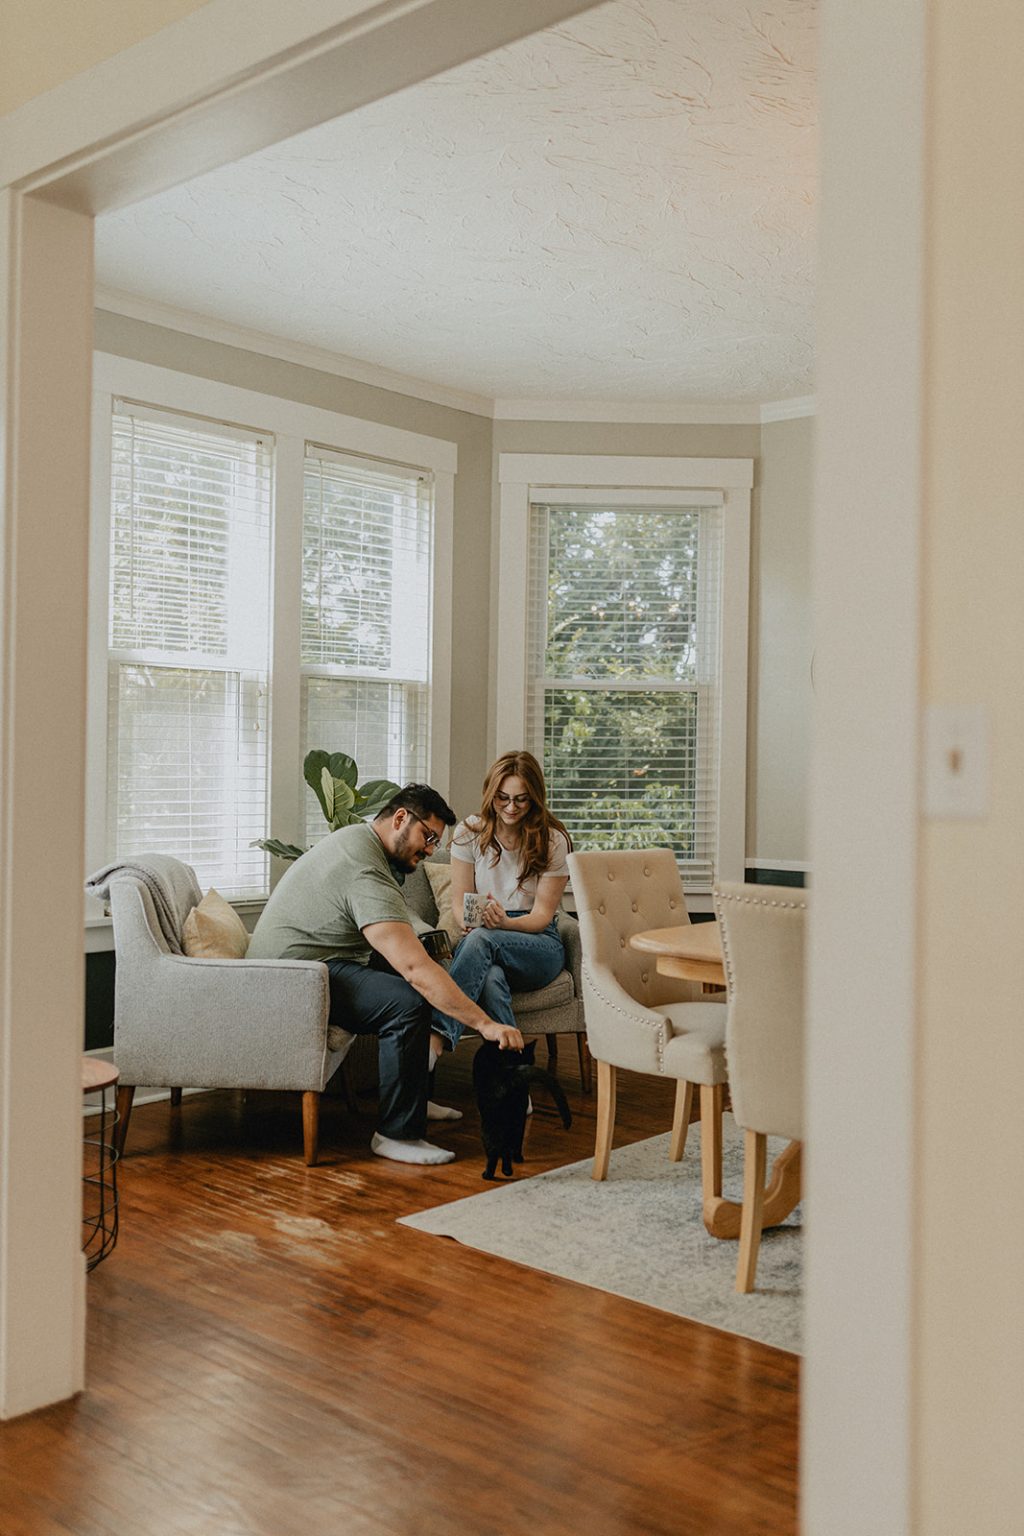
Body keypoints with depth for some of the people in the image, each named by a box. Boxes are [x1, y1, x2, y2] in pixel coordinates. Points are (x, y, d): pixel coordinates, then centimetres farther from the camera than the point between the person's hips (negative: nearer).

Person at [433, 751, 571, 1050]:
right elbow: (459, 901, 5)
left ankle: (438, 1035, -50)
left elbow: (542, 915, -4)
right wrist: (470, 921, -21)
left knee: (483, 939, -38)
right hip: (483, 944, 1)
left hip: (538, 943, -1)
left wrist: (506, 923, -27)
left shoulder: (553, 841, -1)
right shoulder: (470, 832, 4)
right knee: (491, 977, -40)